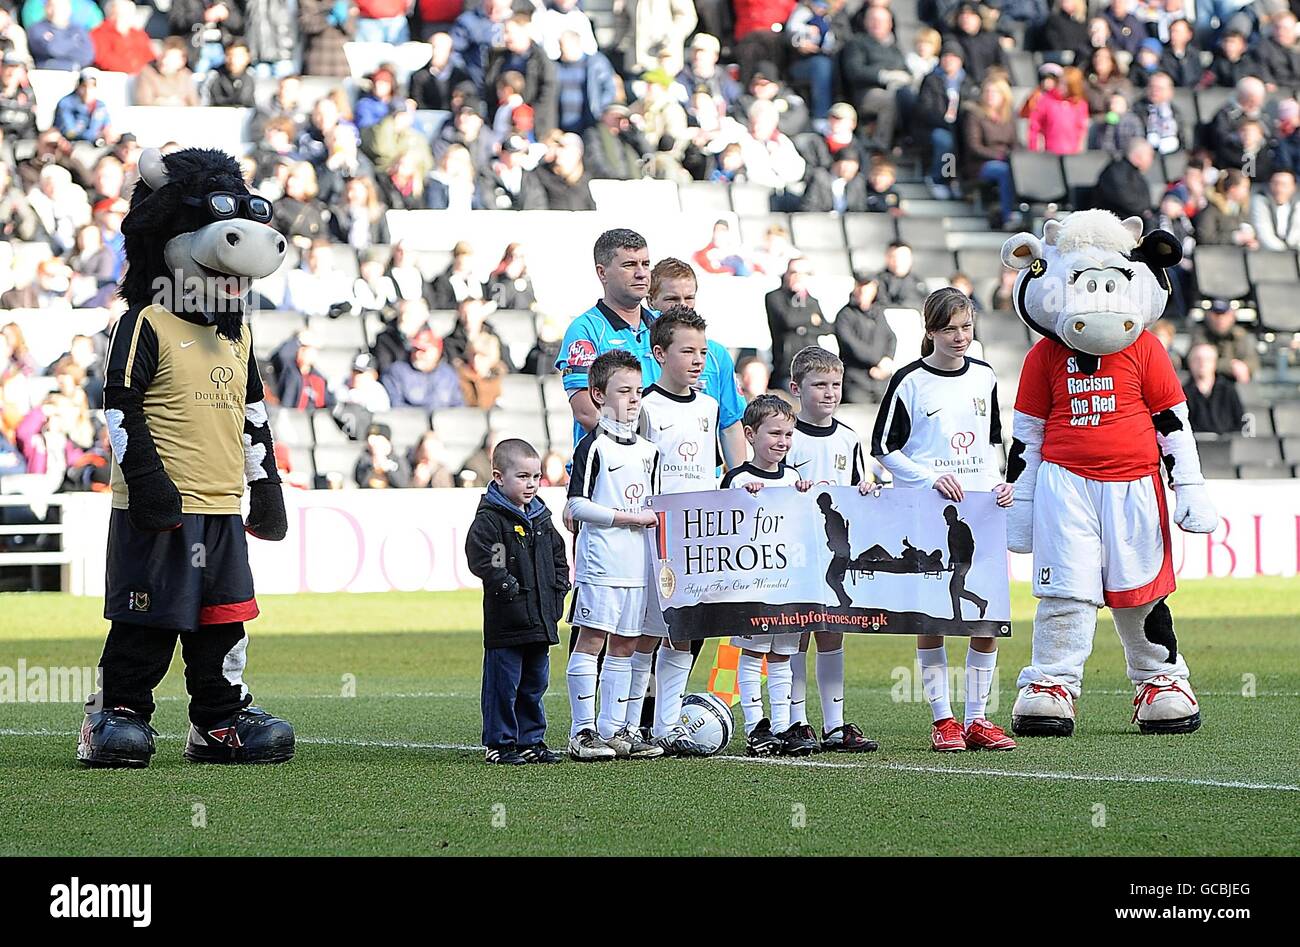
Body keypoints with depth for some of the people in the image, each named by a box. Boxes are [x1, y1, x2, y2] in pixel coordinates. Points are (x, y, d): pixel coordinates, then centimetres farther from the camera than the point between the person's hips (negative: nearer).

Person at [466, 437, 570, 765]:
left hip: (541, 619, 7)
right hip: (505, 623, -7)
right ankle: (499, 743, 4)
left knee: (535, 683, 14)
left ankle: (531, 740, 23)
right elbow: (481, 559, -20)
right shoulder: (489, 519, -10)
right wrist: (507, 586, -22)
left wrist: (558, 591, 9)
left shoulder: (541, 517, 14)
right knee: (504, 684, -3)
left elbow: (558, 558, 21)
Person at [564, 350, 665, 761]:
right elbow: (577, 506, -12)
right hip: (600, 562, -7)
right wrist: (628, 517, -13)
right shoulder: (593, 446, -7)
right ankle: (583, 732, -6)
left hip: (638, 564, 7)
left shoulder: (648, 450, 16)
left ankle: (614, 729, 14)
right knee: (591, 639, -7)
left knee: (625, 644, 9)